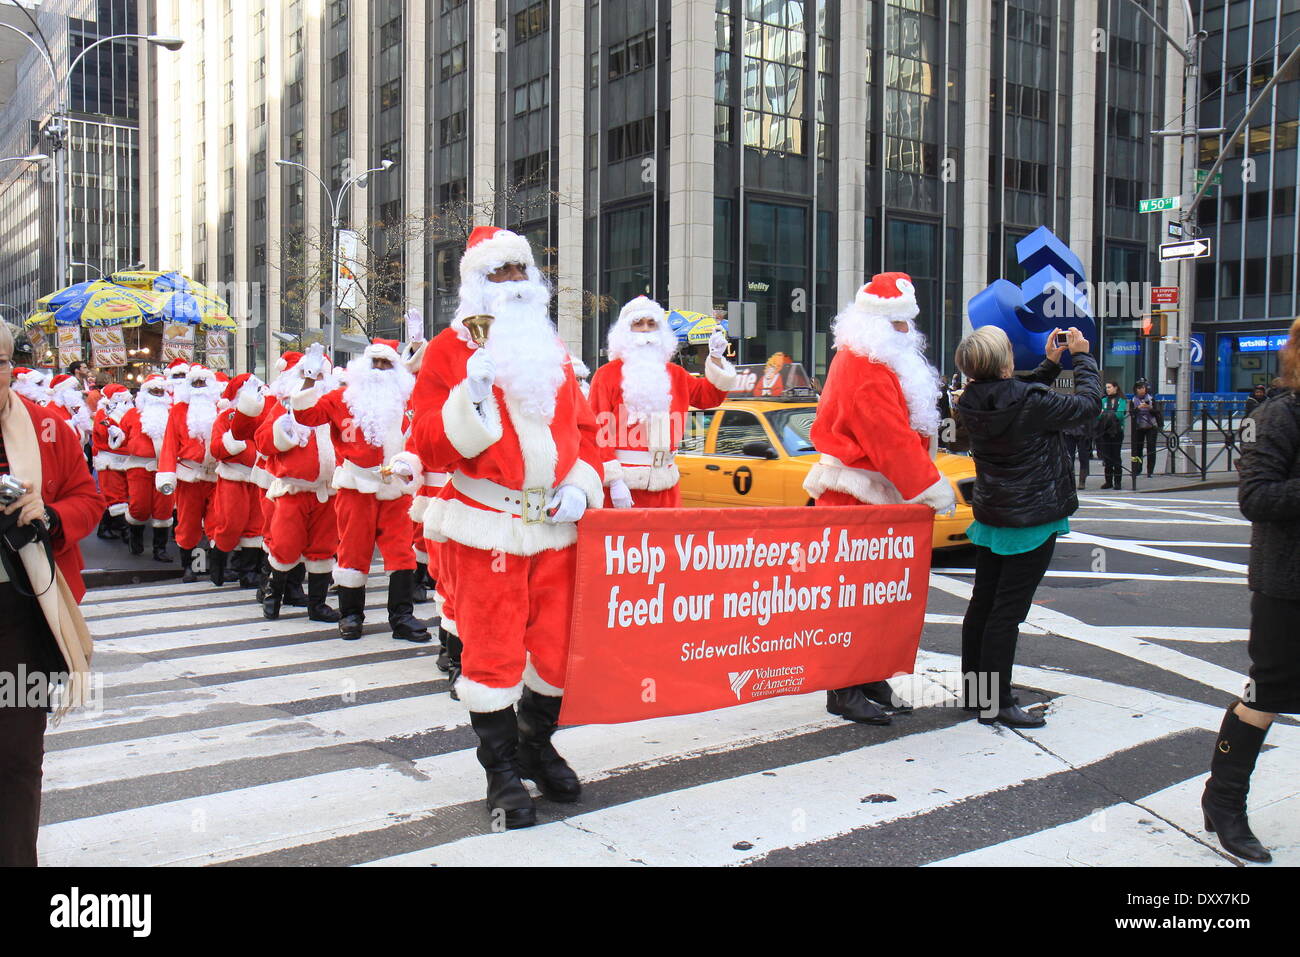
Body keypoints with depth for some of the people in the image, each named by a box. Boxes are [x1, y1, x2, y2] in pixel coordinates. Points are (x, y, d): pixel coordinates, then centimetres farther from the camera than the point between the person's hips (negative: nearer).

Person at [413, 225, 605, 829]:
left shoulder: (551, 351, 17)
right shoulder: (450, 350, 0)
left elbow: (583, 428, 19)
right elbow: (430, 447, -7)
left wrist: (581, 485, 1)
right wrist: (470, 398, -23)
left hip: (556, 525, 5)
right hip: (487, 526, -5)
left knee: (557, 644, 10)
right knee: (493, 651, -1)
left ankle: (536, 745, 32)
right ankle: (502, 772, 15)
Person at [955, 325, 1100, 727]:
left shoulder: (973, 402, -2)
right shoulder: (1028, 402, -22)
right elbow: (1087, 404, -8)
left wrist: (1050, 363, 17)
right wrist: (1082, 357, 5)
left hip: (989, 517, 7)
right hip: (1031, 521, -7)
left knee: (982, 604, 14)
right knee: (1007, 611, -4)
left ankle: (974, 690, 25)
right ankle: (996, 701, 2)